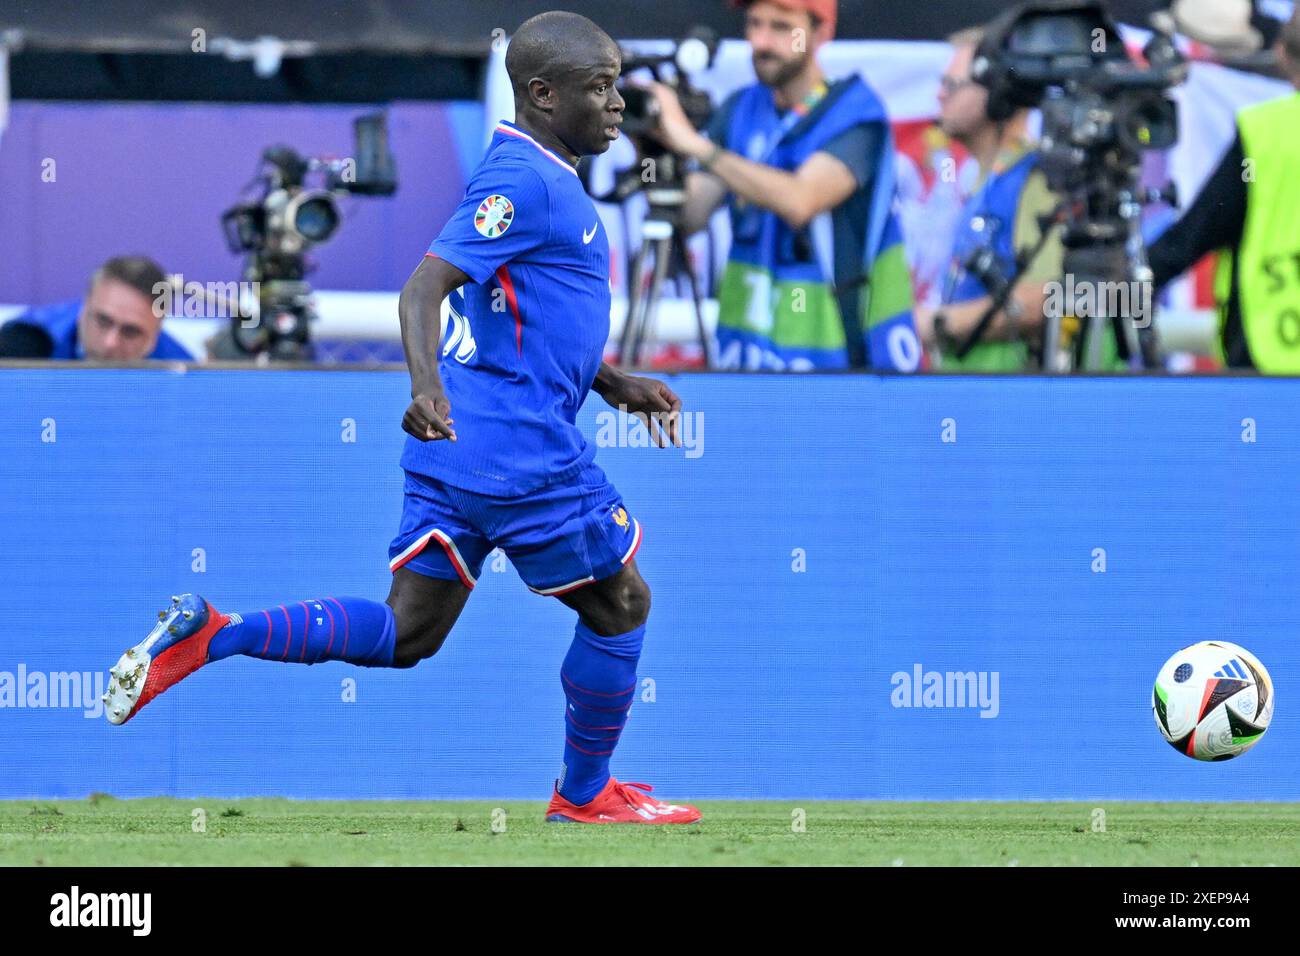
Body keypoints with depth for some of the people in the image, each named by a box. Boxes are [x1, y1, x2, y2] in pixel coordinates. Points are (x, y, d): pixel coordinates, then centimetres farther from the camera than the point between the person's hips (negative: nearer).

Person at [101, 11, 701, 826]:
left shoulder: (545, 179, 18)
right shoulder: (524, 181, -14)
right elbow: (426, 287, -25)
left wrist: (617, 386, 25)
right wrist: (428, 387, -41)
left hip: (454, 445, 10)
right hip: (520, 449, -10)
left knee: (406, 636, 7)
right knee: (619, 603, 8)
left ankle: (211, 637, -4)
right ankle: (586, 796, 21)